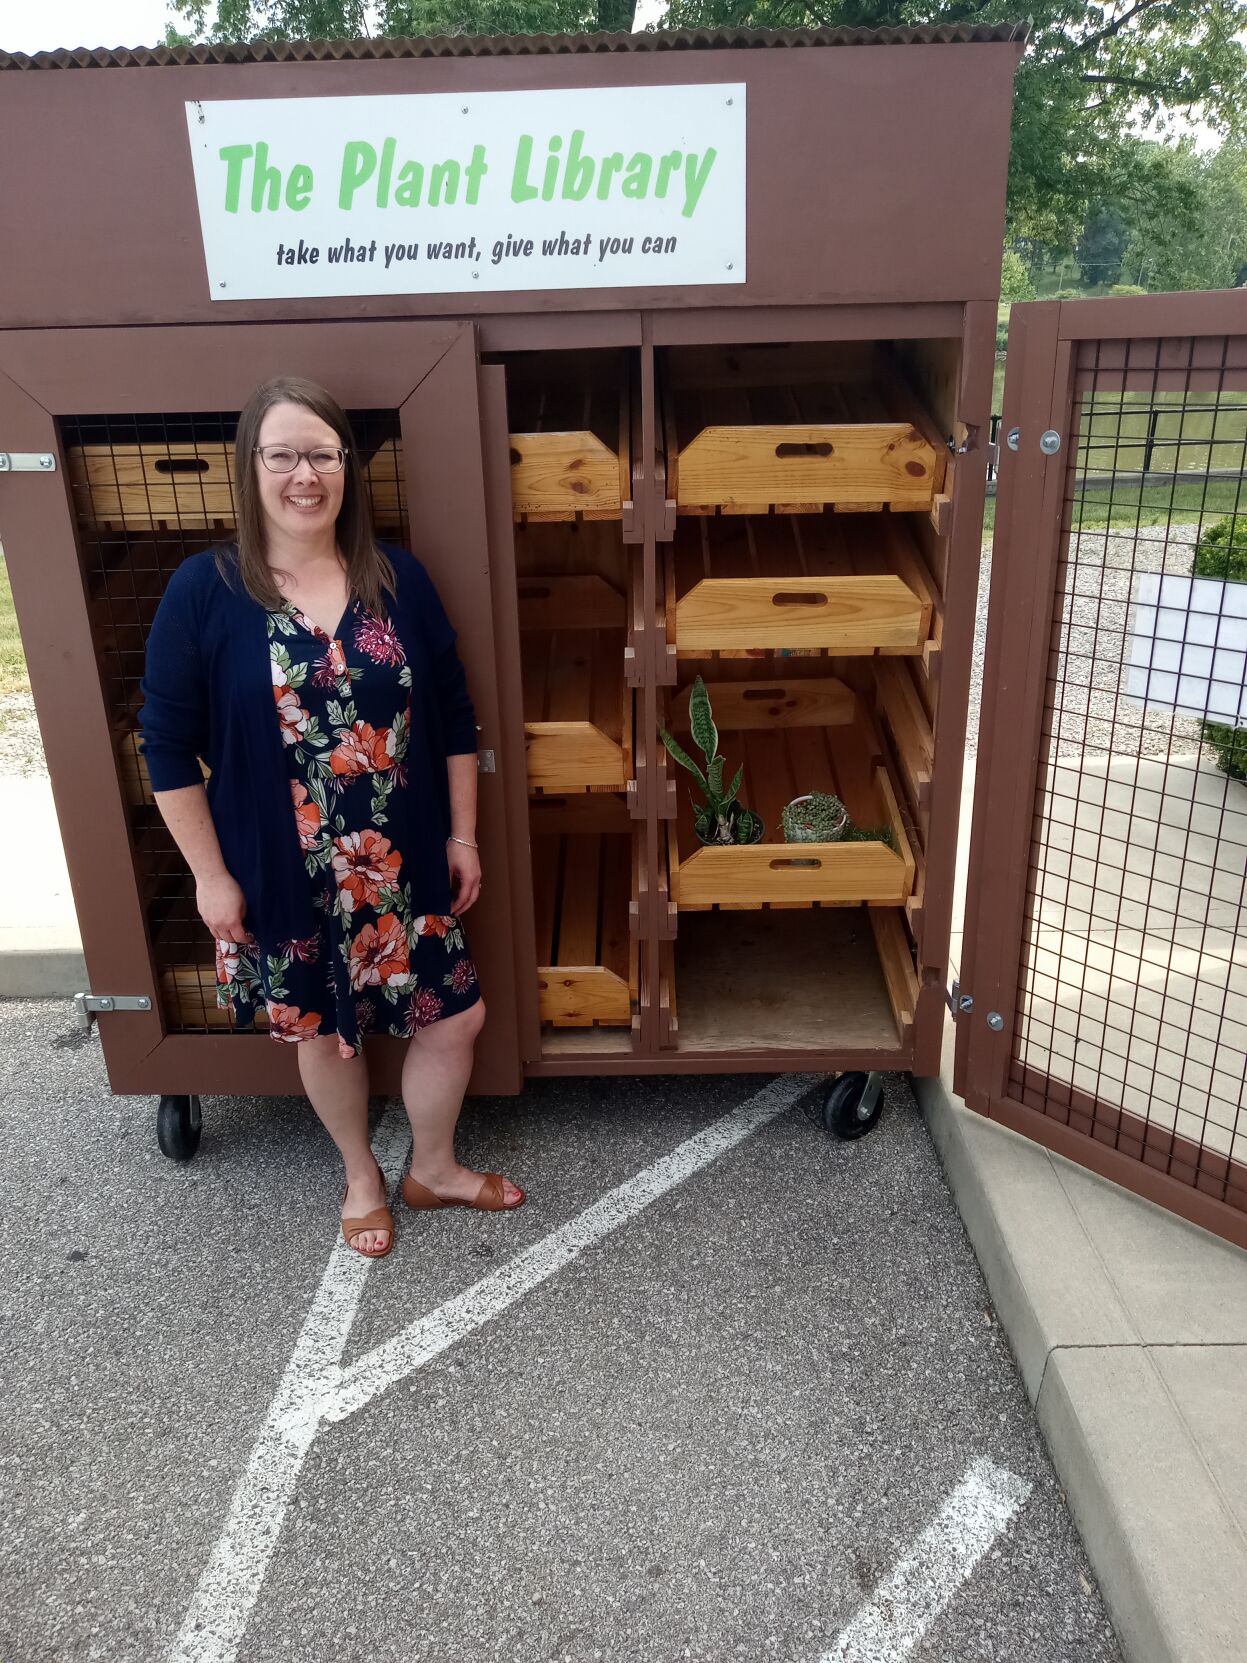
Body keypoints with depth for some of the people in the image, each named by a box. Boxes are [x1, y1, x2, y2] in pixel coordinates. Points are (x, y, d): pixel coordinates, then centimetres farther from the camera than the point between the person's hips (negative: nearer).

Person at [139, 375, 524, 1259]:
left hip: (405, 865, 3)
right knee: (325, 1032, 16)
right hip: (286, 877, -2)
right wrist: (210, 875, -8)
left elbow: (453, 716, 3)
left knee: (456, 1015, 10)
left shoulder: (398, 576, -3)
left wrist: (463, 835, 3)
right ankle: (362, 1176, 44)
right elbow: (169, 746, -7)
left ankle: (434, 1168, 39)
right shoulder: (204, 591, -10)